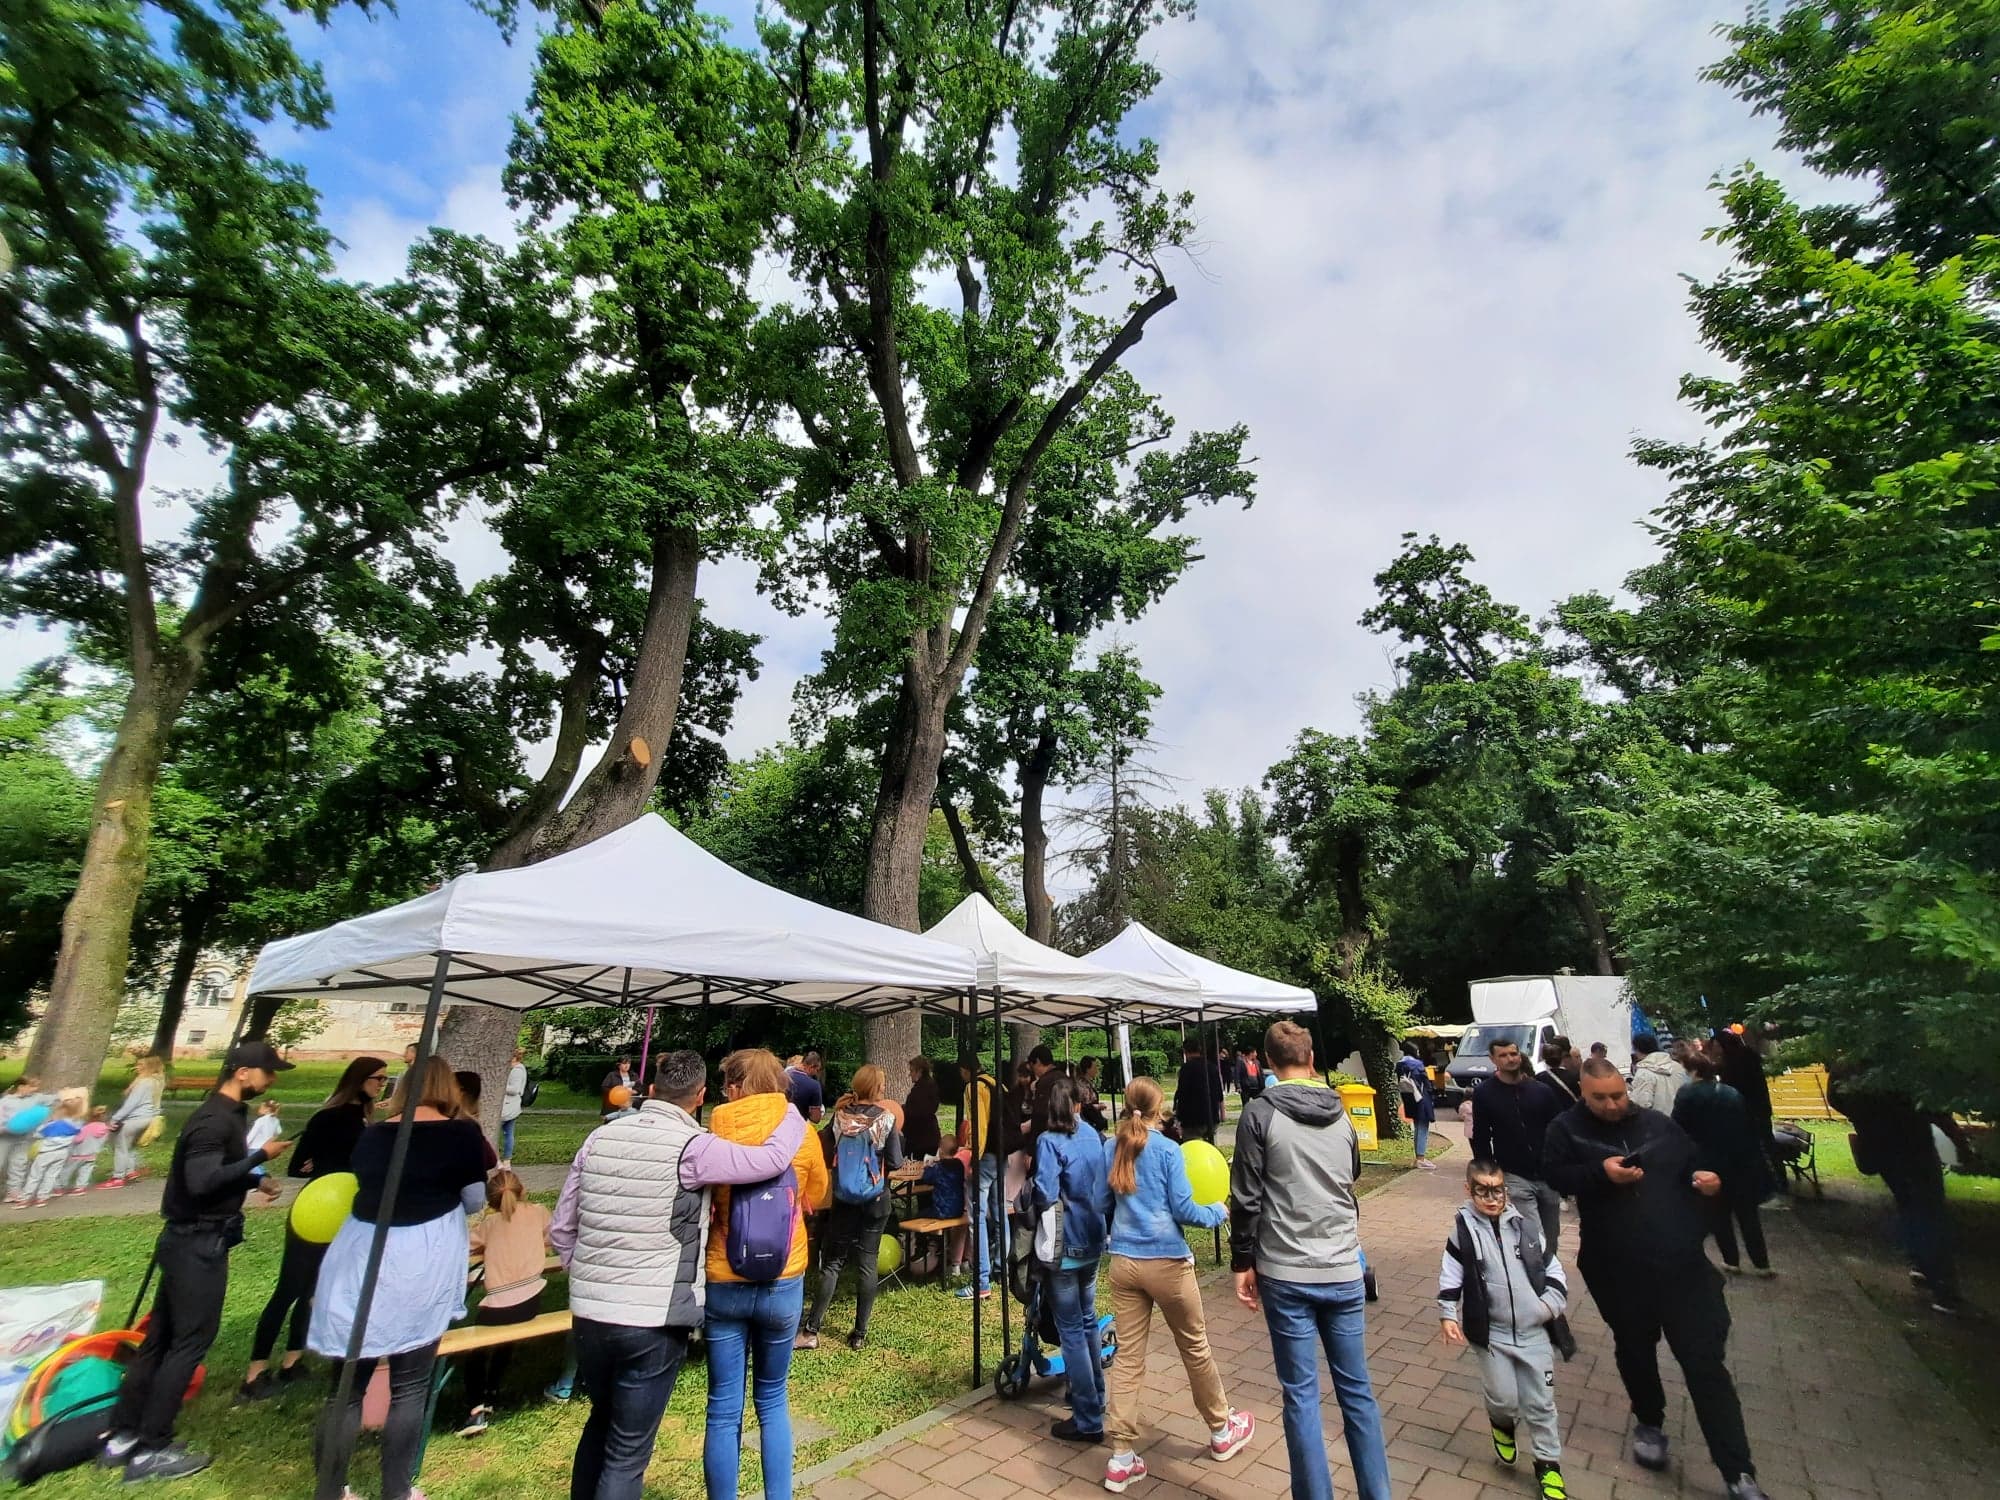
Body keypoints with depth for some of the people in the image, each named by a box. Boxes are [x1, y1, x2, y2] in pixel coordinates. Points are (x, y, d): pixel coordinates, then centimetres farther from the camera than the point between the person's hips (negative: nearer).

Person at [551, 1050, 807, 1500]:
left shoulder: (600, 1137, 1)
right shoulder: (691, 1147, -16)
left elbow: (561, 1230, 7)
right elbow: (773, 1159, -20)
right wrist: (793, 1112, -1)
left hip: (587, 1314, 6)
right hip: (654, 1322, -6)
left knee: (601, 1421, 29)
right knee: (627, 1453, 10)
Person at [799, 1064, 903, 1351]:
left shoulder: (840, 1115, -6)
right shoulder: (886, 1118, -12)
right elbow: (896, 1162, -11)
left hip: (843, 1198, 2)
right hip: (875, 1199, -1)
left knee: (832, 1262, 11)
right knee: (868, 1263, 8)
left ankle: (811, 1329, 8)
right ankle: (859, 1333, 14)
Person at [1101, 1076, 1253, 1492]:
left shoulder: (1113, 1150, 2)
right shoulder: (1167, 1150, -12)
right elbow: (1183, 1210, -12)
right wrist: (1218, 1212, 6)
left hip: (1123, 1262, 4)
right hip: (1166, 1262, -4)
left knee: (1128, 1356, 9)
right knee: (1195, 1347, 16)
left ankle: (1121, 1457, 11)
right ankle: (1222, 1430, 37)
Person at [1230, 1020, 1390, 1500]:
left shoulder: (1260, 1113, -10)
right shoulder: (1341, 1115, 5)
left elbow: (1246, 1199, -10)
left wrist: (1242, 1263, 2)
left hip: (1286, 1274, -4)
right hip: (1344, 1271, 4)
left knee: (1302, 1394, 7)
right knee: (1357, 1389, 16)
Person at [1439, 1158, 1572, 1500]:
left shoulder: (1526, 1224, -4)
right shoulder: (1464, 1229, -10)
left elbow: (1553, 1269, 5)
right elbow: (1450, 1275, -4)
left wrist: (1551, 1303, -7)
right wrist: (1448, 1315, -7)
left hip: (1533, 1331, 2)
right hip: (1491, 1333, -2)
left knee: (1541, 1402, 9)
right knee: (1503, 1398, 5)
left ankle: (1548, 1465, 29)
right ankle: (1503, 1425, 38)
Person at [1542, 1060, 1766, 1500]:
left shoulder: (1657, 1123, 5)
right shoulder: (1567, 1128, -5)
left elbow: (1692, 1165, 16)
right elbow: (1554, 1176, -12)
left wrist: (1706, 1178, -5)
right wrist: (1600, 1173, -24)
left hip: (1681, 1261, 1)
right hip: (1617, 1269, -1)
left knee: (1705, 1361, 1)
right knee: (1635, 1350, 19)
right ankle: (1648, 1422, 43)